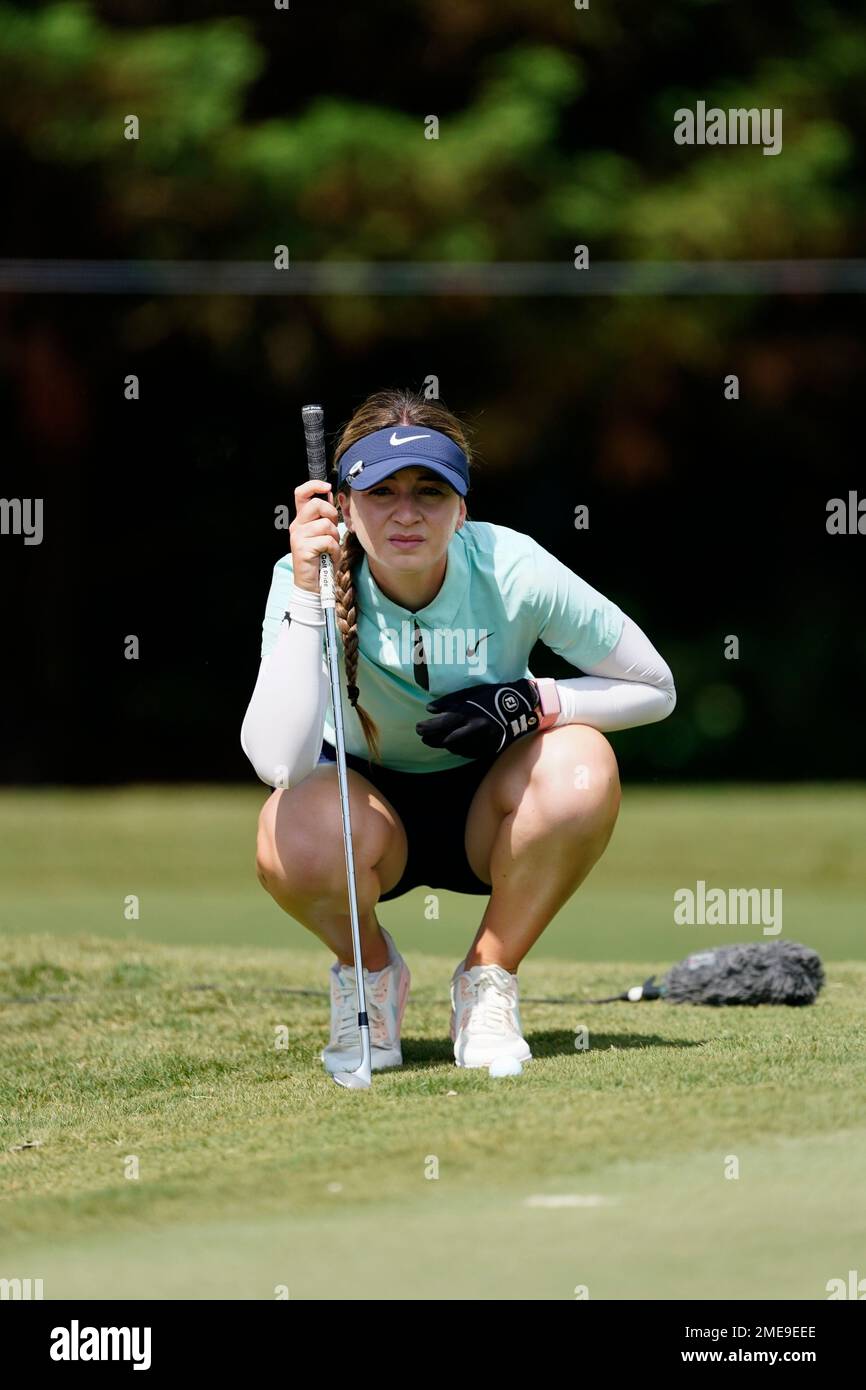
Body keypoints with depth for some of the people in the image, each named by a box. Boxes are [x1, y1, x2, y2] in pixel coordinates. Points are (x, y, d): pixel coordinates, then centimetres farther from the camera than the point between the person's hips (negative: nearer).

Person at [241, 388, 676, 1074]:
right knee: (295, 835, -36)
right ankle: (370, 968, 0)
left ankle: (490, 977, -8)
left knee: (581, 765, -33)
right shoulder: (305, 579, -23)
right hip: (373, 804, -1)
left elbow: (655, 688, -9)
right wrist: (307, 595, -42)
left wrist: (531, 702, -26)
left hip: (488, 810, 1)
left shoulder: (511, 569, -22)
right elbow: (279, 761, -38)